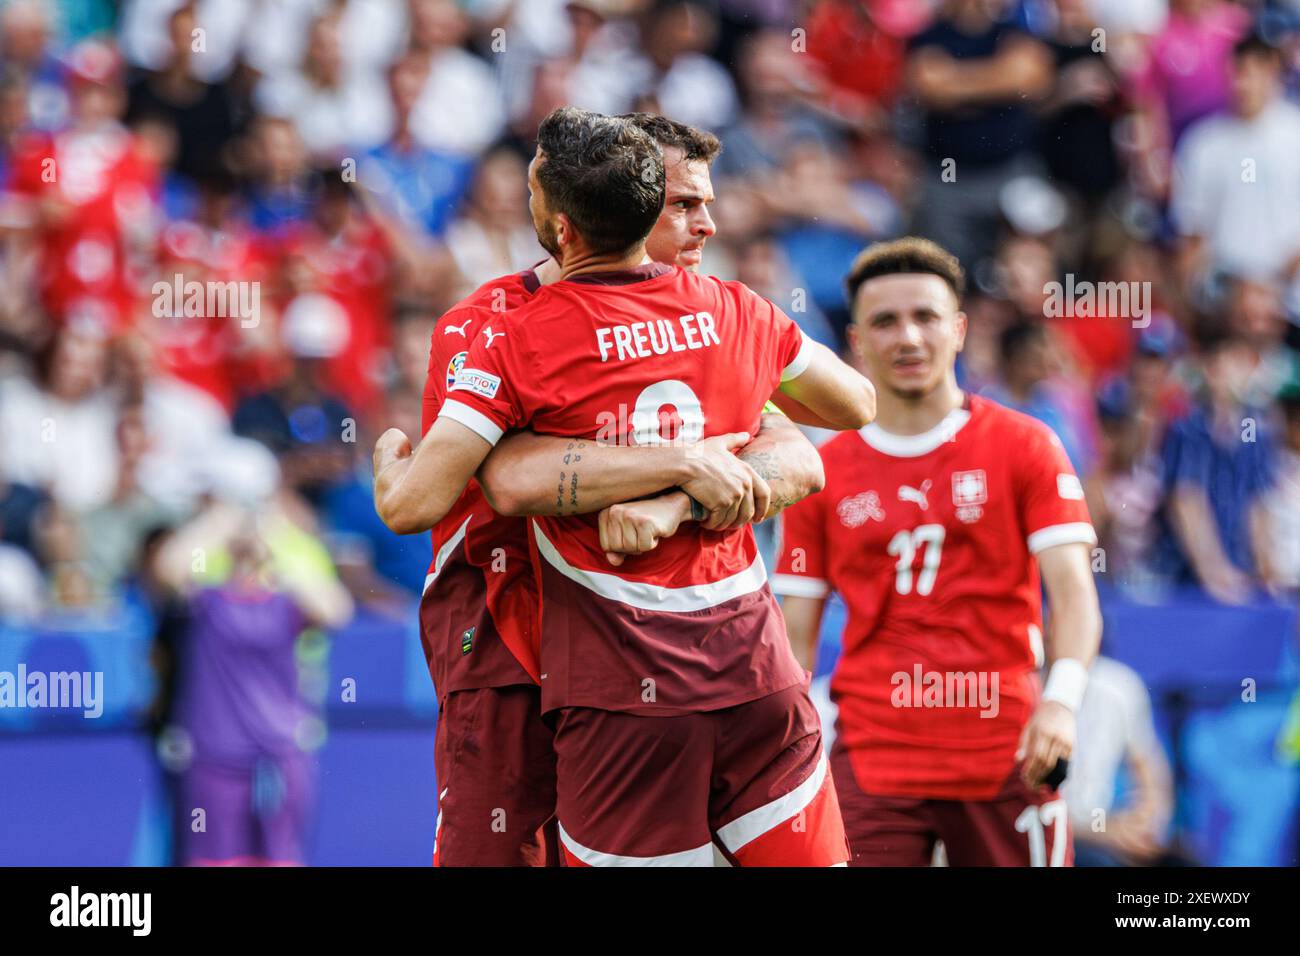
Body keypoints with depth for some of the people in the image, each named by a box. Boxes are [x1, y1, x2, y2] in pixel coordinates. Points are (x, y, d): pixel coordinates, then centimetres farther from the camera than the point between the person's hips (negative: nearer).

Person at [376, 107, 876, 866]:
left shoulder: (521, 341, -8)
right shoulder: (737, 313, 5)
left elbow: (414, 506, -12)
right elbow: (857, 406, 23)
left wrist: (390, 455, 10)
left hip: (623, 693, -4)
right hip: (755, 669, 4)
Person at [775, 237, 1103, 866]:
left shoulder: (1024, 447, 4)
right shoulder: (824, 473, 8)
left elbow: (1073, 592, -5)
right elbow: (797, 632, 10)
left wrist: (1061, 701, -23)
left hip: (1005, 757, -1)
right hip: (872, 760, 1)